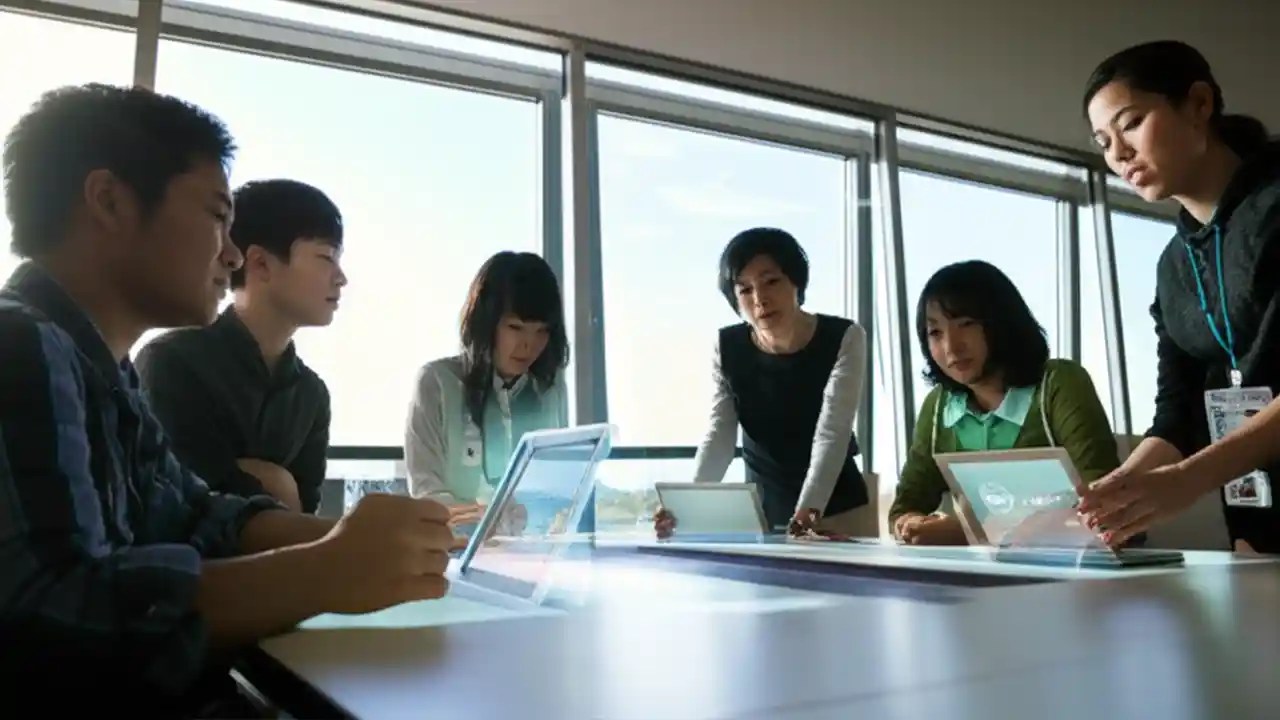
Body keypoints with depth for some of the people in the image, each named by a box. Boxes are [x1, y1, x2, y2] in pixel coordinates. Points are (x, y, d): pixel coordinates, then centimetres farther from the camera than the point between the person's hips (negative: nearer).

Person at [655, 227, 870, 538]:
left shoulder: (843, 339, -16)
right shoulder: (727, 348, -9)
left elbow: (831, 433, -25)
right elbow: (718, 436, -15)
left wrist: (808, 511, -40)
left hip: (835, 510, -2)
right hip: (758, 511, 2)